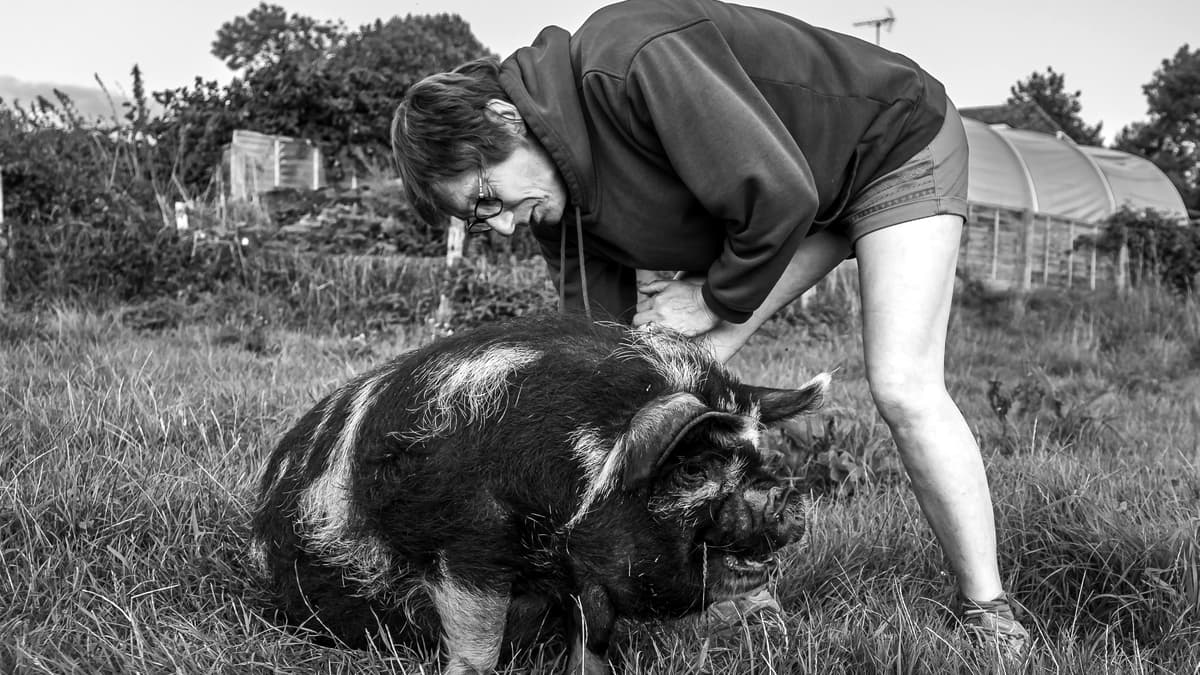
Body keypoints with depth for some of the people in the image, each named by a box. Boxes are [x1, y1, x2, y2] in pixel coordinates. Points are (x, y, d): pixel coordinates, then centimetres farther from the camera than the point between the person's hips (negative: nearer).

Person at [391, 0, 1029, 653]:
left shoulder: (632, 62, -37)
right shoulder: (557, 199, -10)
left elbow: (780, 195, -38)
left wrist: (714, 298, -21)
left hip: (897, 142, -7)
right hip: (786, 195, 7)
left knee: (902, 389, -18)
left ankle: (988, 613, -3)